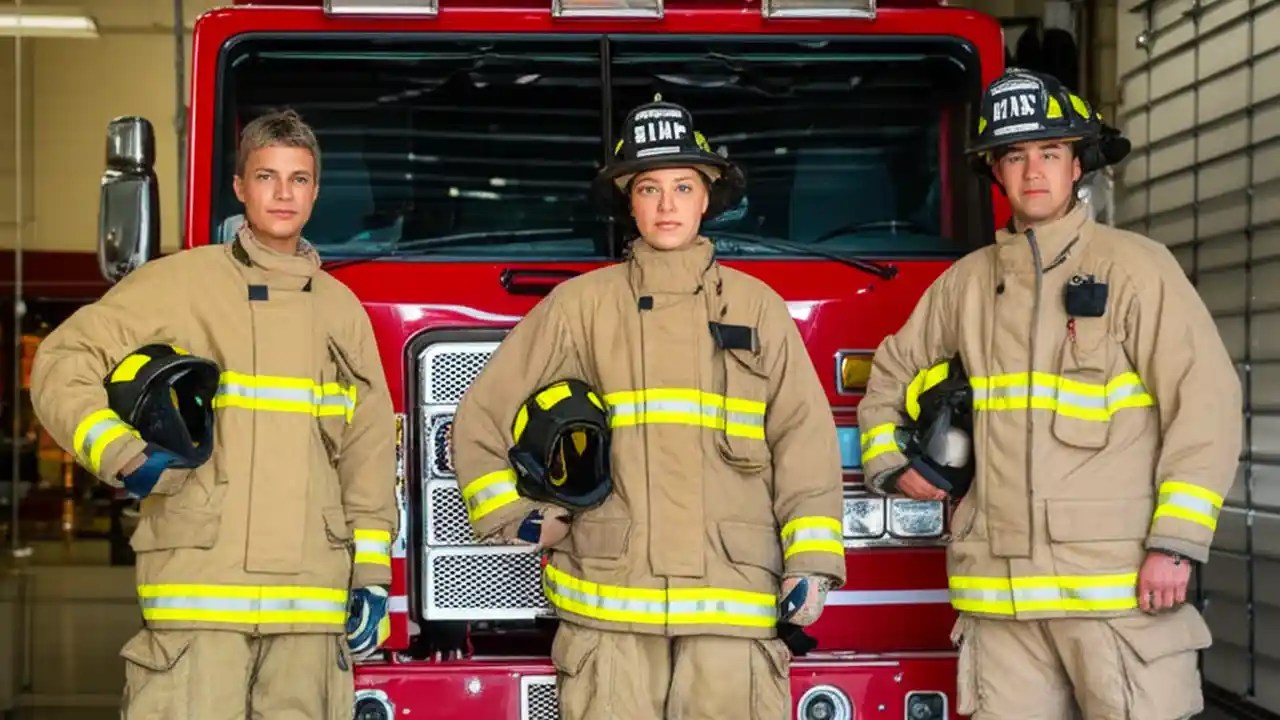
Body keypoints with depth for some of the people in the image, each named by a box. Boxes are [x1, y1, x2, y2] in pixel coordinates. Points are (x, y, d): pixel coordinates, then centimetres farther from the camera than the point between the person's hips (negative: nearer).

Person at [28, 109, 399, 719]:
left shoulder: (341, 307, 14)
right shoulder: (178, 283, 2)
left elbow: (370, 450, 15)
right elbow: (63, 362, 1)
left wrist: (371, 571, 10)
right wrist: (121, 456, -14)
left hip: (312, 593, 4)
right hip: (200, 584, -4)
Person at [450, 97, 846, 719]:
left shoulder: (758, 306, 9)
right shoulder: (581, 305, 6)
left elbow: (804, 440, 5)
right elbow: (482, 419, 12)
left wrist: (811, 562, -2)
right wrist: (512, 518, 6)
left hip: (733, 593, 1)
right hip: (609, 594, 0)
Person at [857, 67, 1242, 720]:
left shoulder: (1136, 267, 0)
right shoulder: (966, 282, 14)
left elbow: (1204, 403, -5)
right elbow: (891, 374, 29)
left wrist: (1176, 542, -12)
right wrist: (889, 465, 14)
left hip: (1119, 583, -4)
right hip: (999, 590, 4)